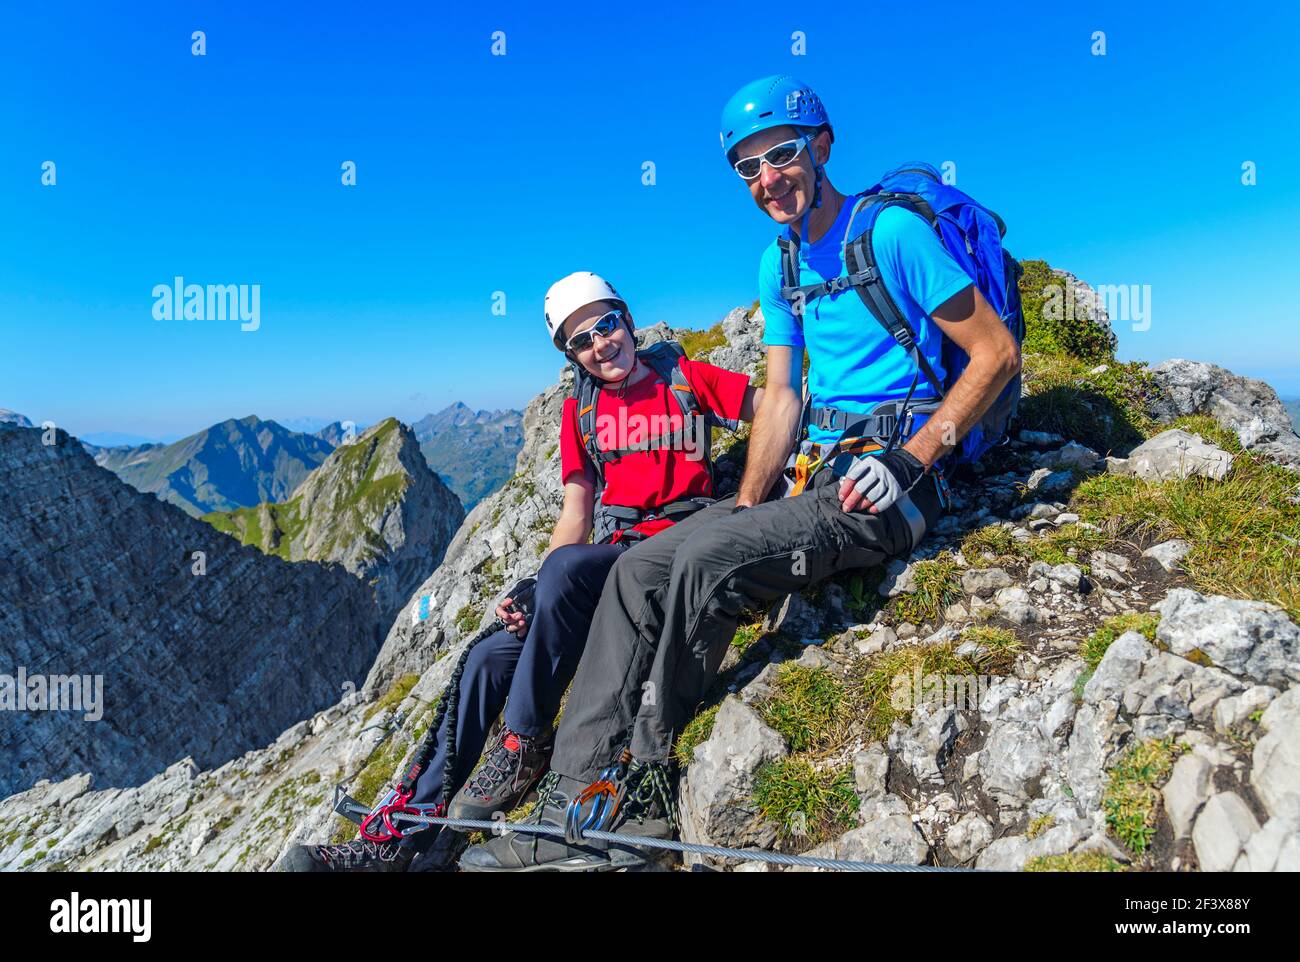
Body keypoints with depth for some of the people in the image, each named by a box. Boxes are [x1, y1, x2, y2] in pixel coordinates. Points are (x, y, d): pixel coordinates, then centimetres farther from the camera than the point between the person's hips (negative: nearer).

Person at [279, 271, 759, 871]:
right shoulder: (580, 410, 13)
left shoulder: (684, 376, 2)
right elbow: (575, 517, 10)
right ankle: (408, 830, -2)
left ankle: (523, 746, -18)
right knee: (490, 657, -9)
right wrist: (531, 592, -3)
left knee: (566, 565, -35)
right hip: (612, 561, 5)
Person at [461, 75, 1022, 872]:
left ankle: (635, 804, -10)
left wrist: (911, 458, -17)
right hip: (811, 473, 8)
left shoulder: (893, 232, -7)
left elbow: (998, 353, -8)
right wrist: (745, 507, 3)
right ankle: (575, 806, -7)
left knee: (705, 564, -27)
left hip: (891, 482, -7)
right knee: (640, 569, -7)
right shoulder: (779, 263, 16)